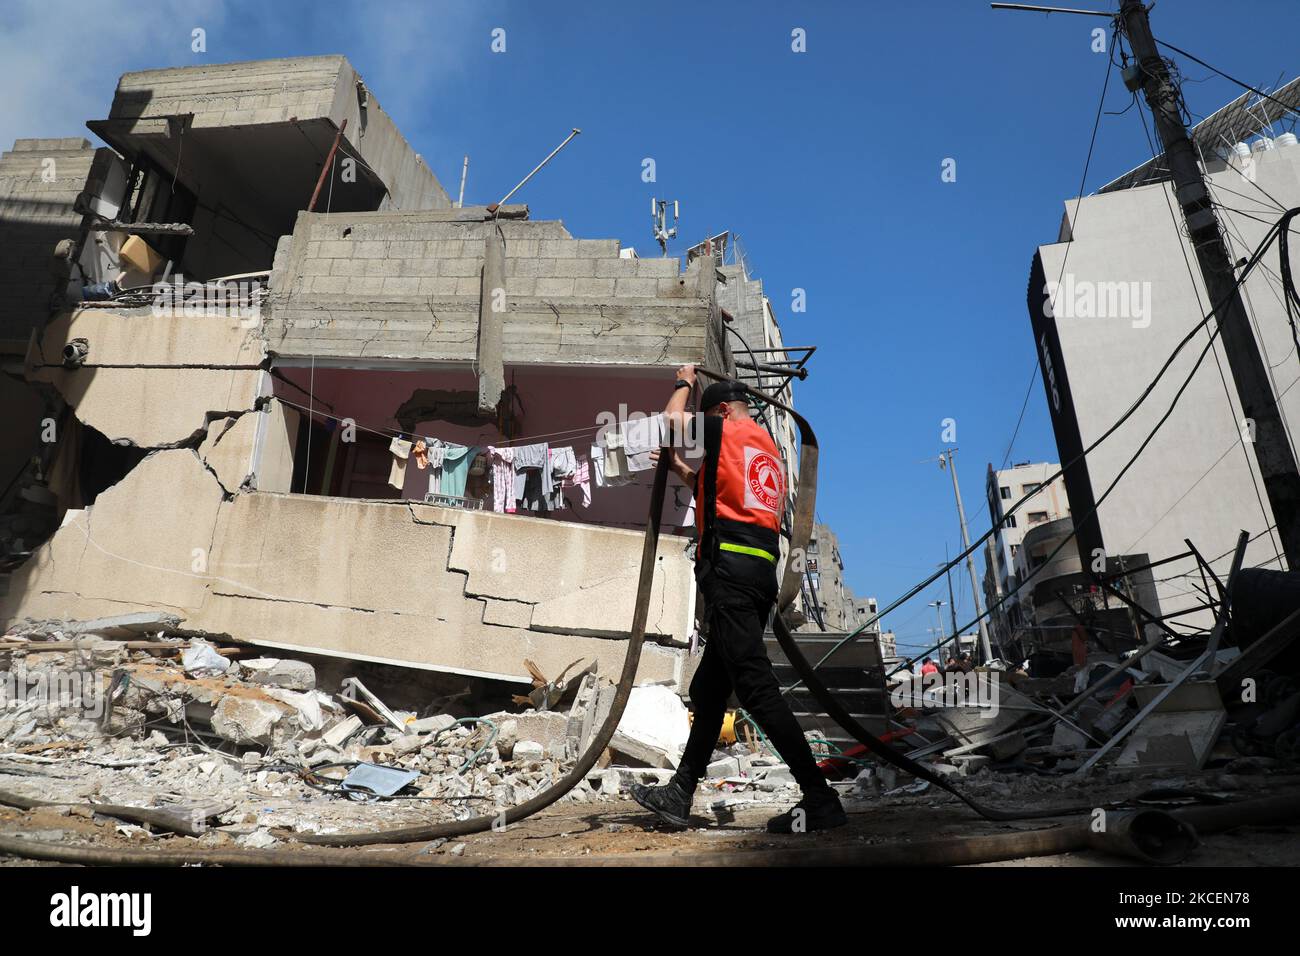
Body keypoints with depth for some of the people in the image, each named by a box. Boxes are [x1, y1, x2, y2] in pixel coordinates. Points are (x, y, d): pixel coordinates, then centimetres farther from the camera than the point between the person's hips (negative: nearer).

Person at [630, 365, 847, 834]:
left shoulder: (726, 430, 3)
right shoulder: (769, 449, 27)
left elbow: (673, 419, 14)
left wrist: (684, 382, 31)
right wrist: (679, 467, 41)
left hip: (730, 566, -10)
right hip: (762, 572, 10)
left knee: (754, 682, -12)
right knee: (709, 687, 11)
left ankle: (819, 799, -12)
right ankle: (679, 795, 18)